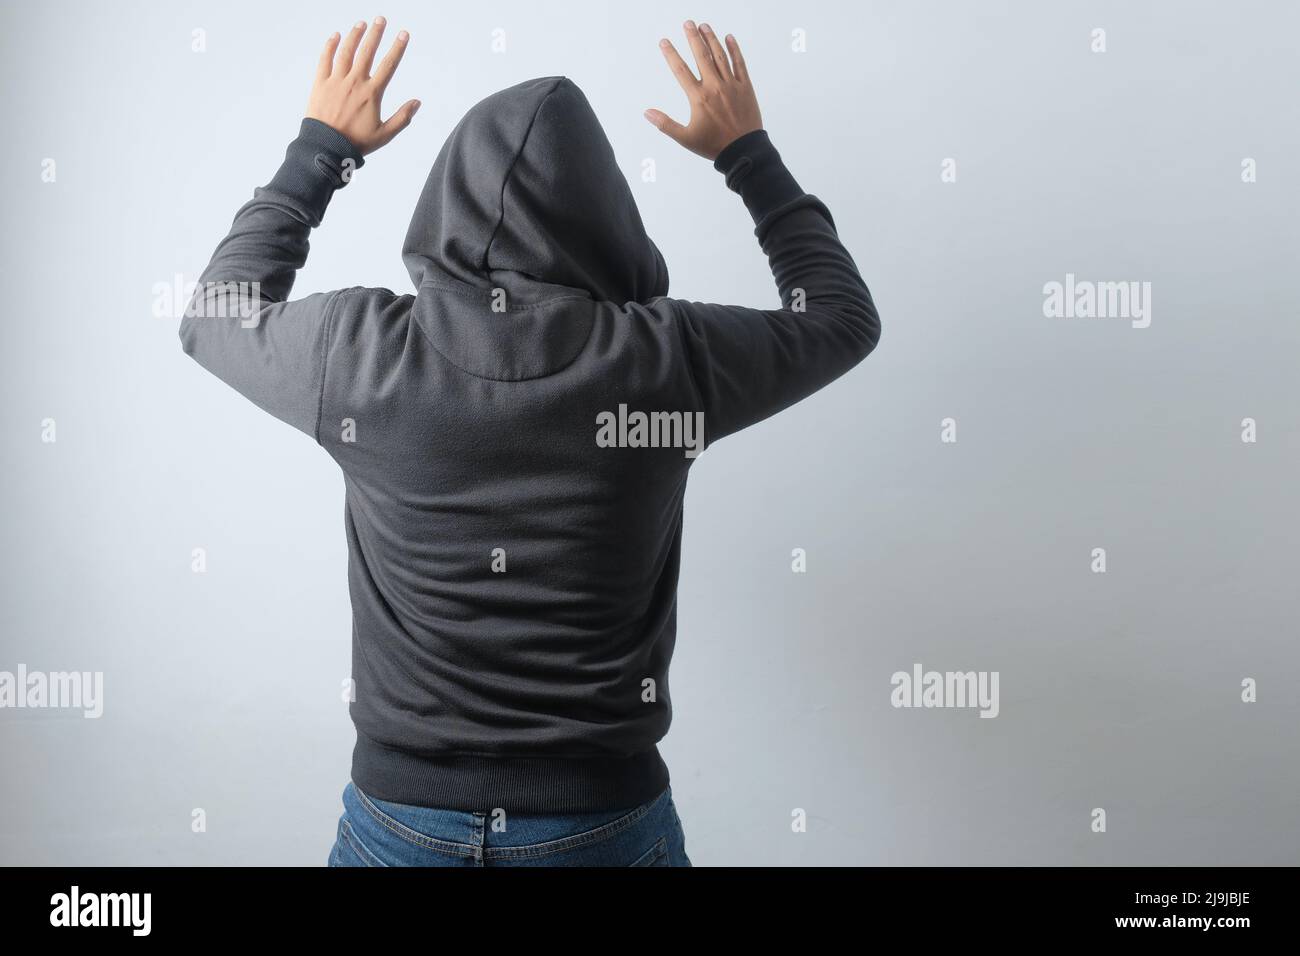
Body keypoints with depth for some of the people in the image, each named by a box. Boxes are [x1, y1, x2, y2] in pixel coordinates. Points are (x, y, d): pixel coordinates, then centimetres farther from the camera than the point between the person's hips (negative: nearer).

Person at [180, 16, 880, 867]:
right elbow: (844, 316, 6)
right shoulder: (665, 359, -15)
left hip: (403, 820, 1)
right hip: (607, 824, 0)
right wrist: (748, 152, 13)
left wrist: (321, 148, 14)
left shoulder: (359, 351, -14)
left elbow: (215, 316, 10)